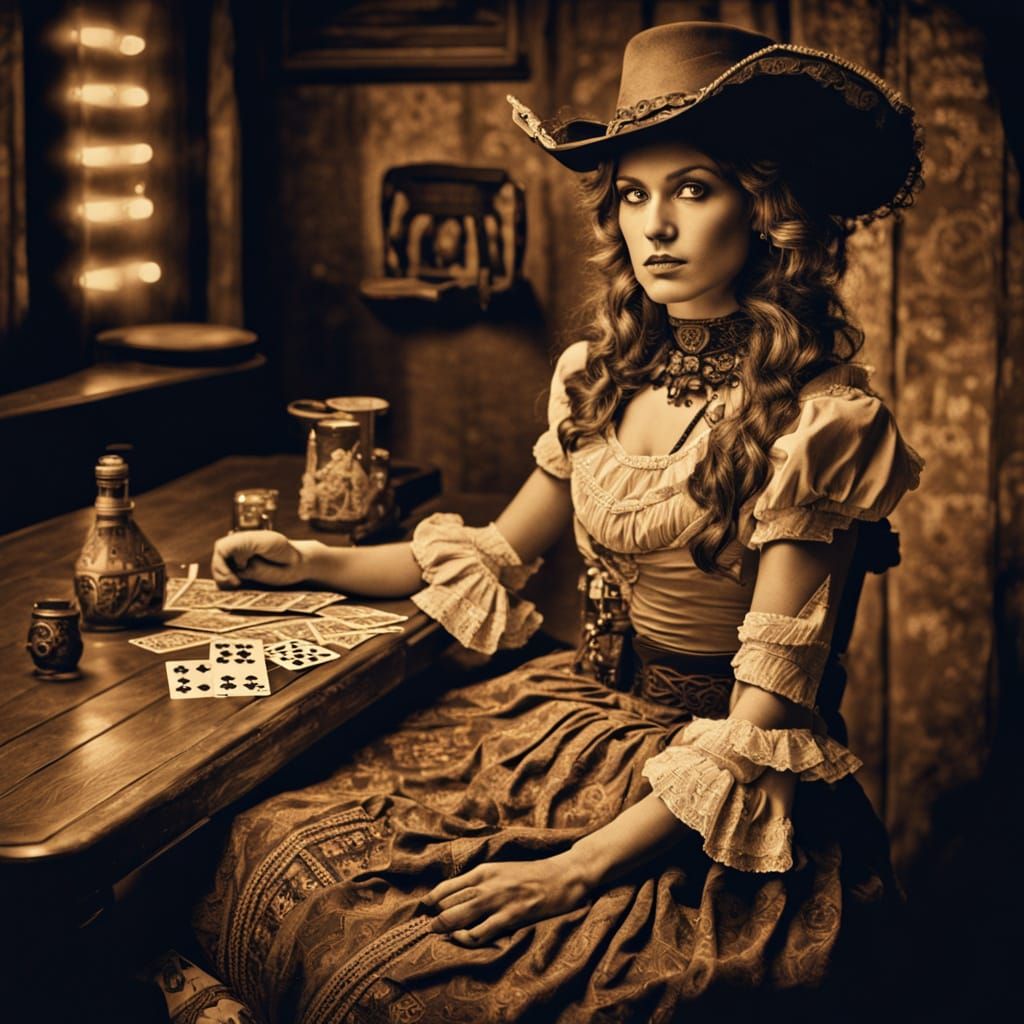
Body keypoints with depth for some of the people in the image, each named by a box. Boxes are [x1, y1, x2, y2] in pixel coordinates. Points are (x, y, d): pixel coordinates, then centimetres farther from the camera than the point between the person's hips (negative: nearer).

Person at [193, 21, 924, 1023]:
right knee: (281, 853, -12)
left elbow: (761, 727, -18)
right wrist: (316, 562, 12)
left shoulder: (817, 420, -16)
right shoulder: (600, 378, 5)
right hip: (577, 719, 6)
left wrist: (581, 866, -25)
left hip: (704, 807, -6)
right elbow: (495, 555, 20)